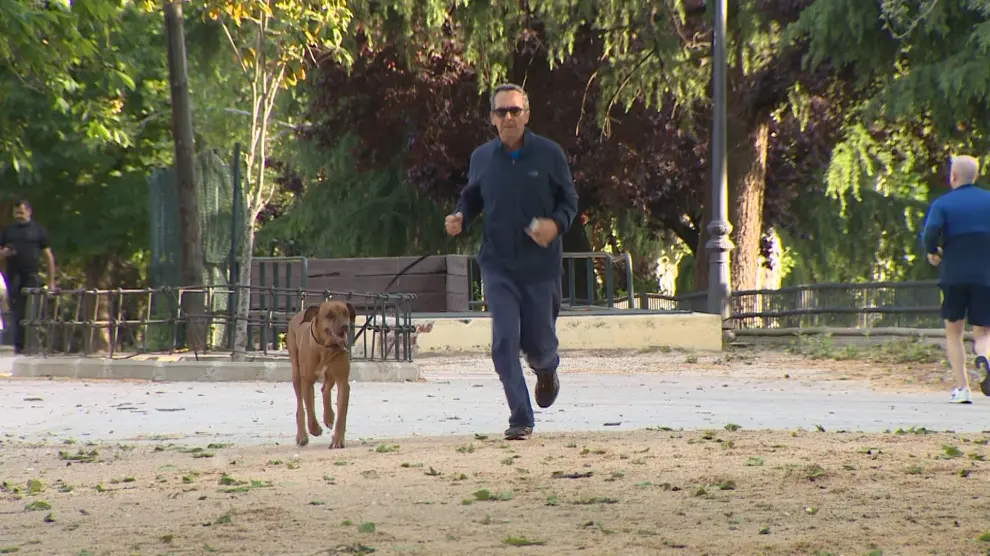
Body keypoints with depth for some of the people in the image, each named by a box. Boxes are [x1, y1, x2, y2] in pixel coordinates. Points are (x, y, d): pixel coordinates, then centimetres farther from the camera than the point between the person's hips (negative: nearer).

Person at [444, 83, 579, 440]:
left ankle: (547, 371, 43)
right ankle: (520, 419, -6)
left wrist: (557, 224, -16)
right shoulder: (482, 157, 4)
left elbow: (569, 200, 4)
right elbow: (471, 198, 16)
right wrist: (459, 217, -6)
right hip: (498, 266, 1)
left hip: (541, 265, -1)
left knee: (538, 343, 5)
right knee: (504, 342, -11)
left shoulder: (549, 155, -2)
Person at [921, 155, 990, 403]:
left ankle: (961, 388, 3)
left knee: (953, 332, 13)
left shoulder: (942, 204, 0)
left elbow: (931, 231, -16)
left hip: (953, 274, -1)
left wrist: (932, 252, 3)